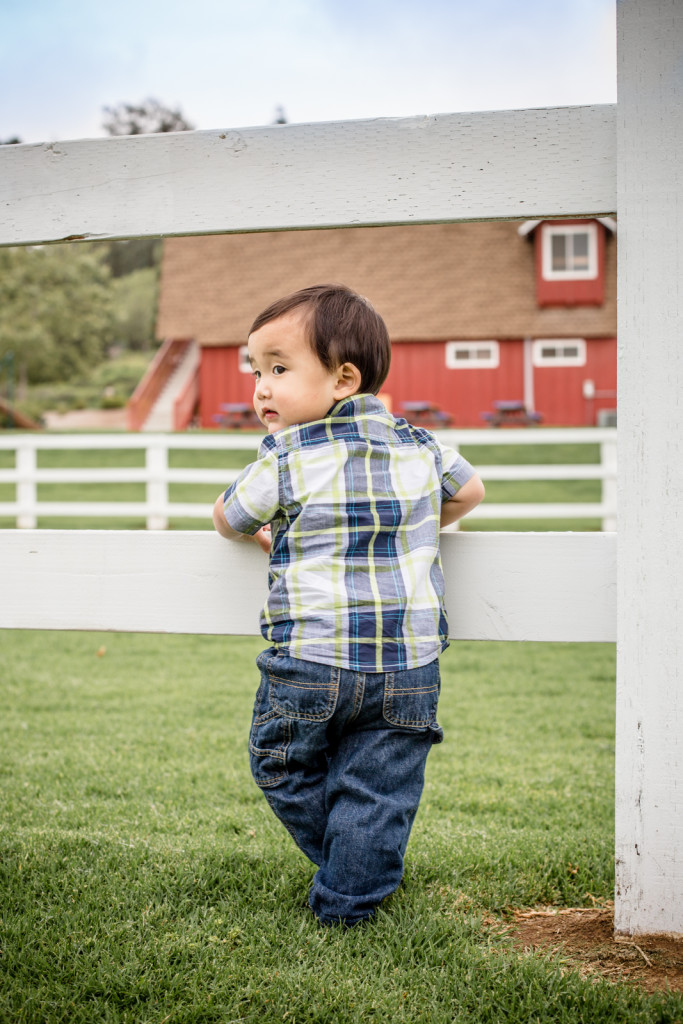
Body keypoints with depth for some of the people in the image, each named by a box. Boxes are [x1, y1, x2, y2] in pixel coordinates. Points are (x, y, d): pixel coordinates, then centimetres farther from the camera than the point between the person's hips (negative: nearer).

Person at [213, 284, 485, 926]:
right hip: (409, 666, 3)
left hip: (309, 664, -3)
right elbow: (468, 492, 25)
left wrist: (257, 532, 29)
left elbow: (227, 519, 8)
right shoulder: (418, 444, 6)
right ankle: (349, 898, 13)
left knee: (283, 770, 20)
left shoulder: (285, 457, -7)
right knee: (377, 792, 10)